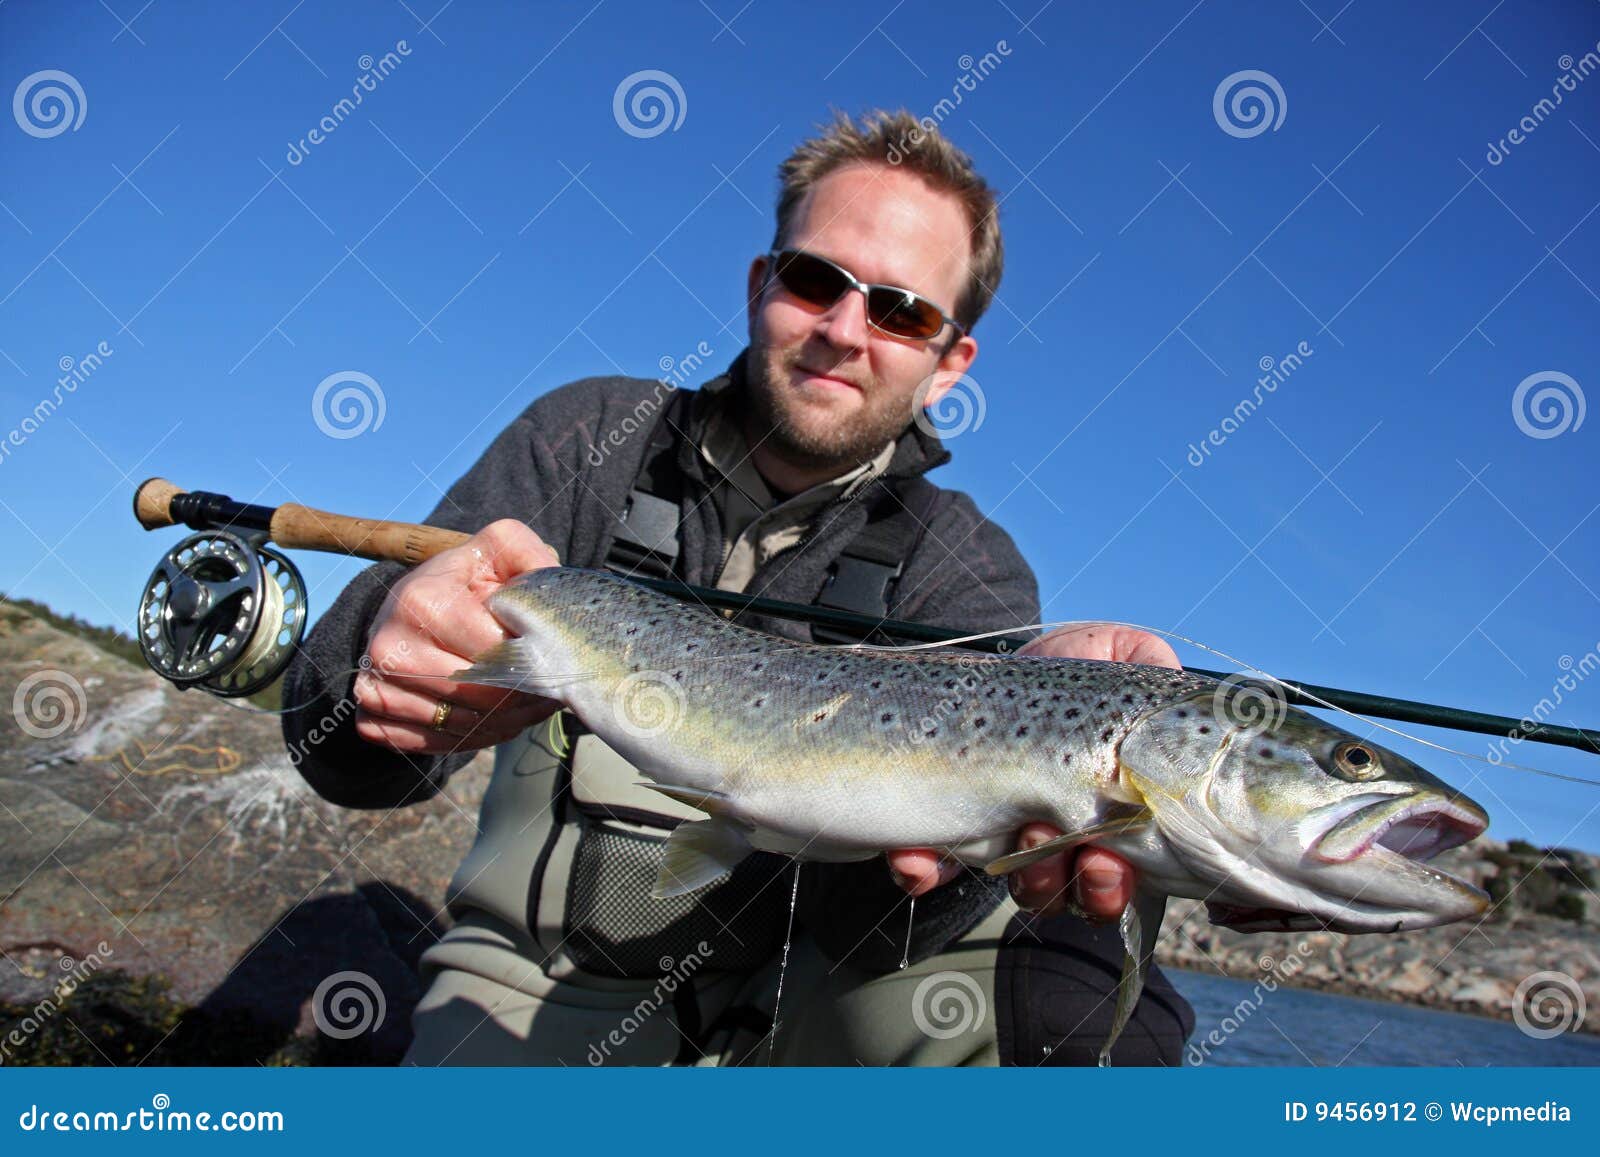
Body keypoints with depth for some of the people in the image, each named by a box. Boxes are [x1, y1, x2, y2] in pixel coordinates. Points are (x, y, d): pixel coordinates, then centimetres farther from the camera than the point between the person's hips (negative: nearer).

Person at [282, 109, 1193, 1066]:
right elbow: (342, 753, -11)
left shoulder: (968, 571, -4)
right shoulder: (591, 439, -1)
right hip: (541, 978, 1)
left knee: (1070, 976, -25)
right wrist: (396, 629, -36)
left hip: (794, 998, 0)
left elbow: (866, 905, -22)